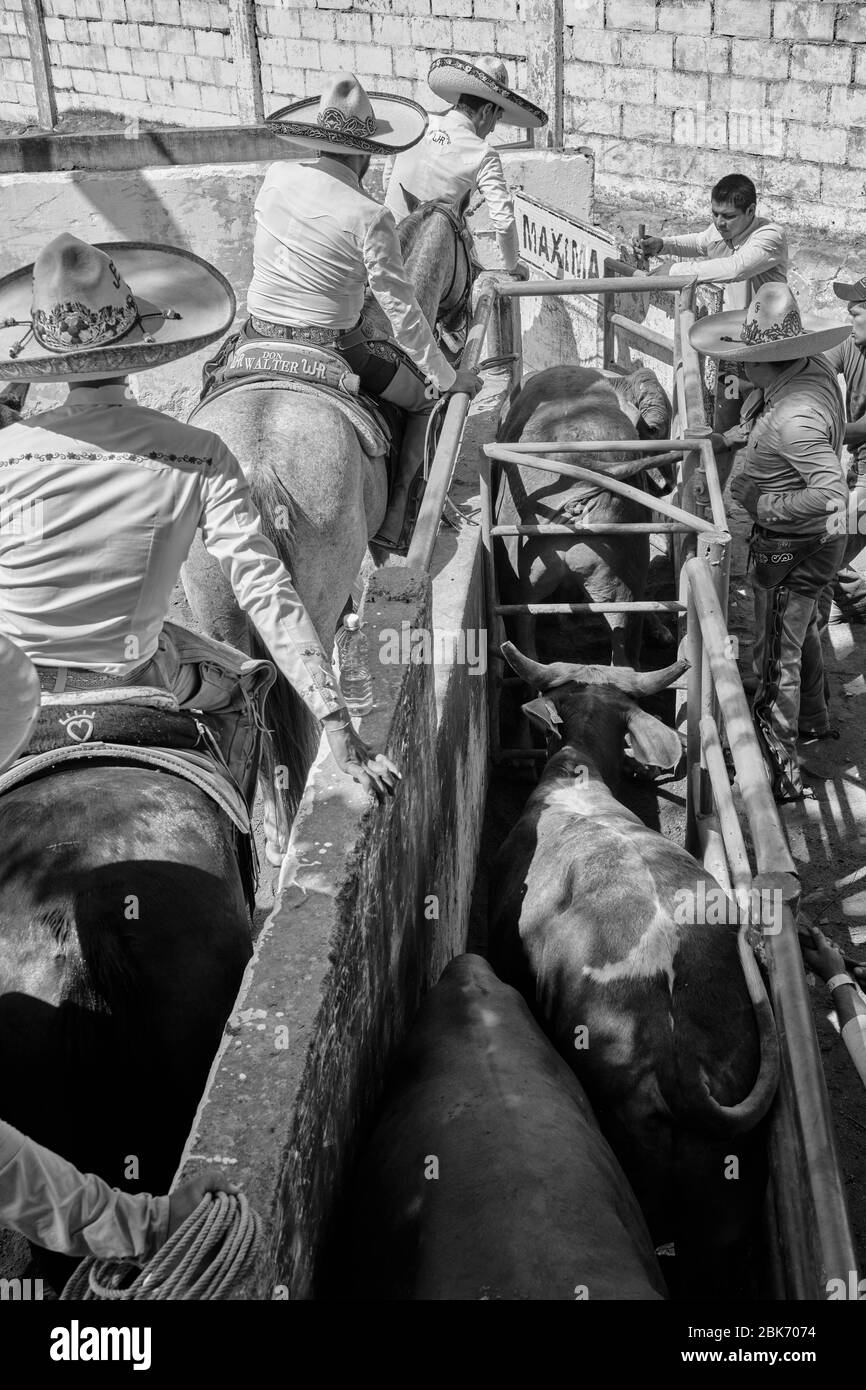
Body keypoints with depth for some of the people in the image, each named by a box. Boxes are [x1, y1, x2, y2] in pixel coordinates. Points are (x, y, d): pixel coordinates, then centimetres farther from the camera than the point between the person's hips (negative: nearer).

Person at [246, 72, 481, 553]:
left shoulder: (276, 176, -2)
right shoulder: (369, 217, -18)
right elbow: (403, 312, -15)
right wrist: (448, 378, -5)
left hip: (258, 338, 5)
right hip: (333, 350, -5)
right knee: (429, 396, 15)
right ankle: (394, 517, 8)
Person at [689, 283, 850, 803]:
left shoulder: (794, 419, -36)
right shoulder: (815, 367, -6)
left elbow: (832, 493, -41)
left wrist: (764, 503, -29)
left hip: (791, 549, -10)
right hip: (816, 542, 10)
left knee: (777, 657, 4)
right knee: (802, 630, 30)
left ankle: (782, 772, 17)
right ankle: (814, 718, 53)